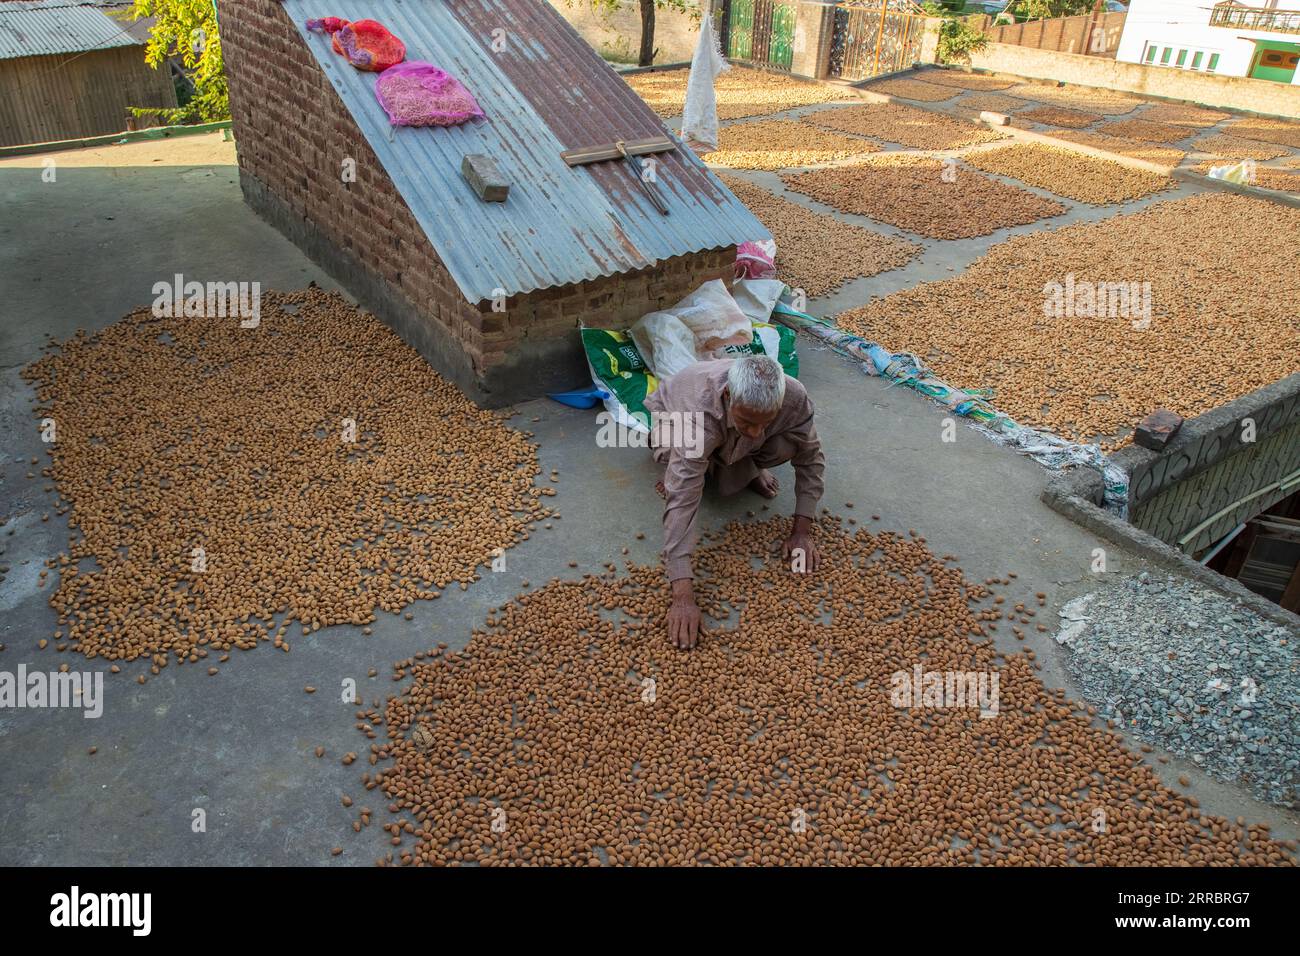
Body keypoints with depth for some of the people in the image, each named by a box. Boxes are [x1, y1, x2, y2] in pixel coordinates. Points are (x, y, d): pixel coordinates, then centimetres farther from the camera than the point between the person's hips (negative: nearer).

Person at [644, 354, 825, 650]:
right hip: (675, 415, 0)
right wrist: (683, 597, -56)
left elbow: (810, 458, -19)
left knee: (787, 446, -26)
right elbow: (681, 502, -51)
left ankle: (748, 467, 6)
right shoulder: (698, 417, -47)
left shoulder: (794, 398, -37)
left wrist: (801, 531, -26)